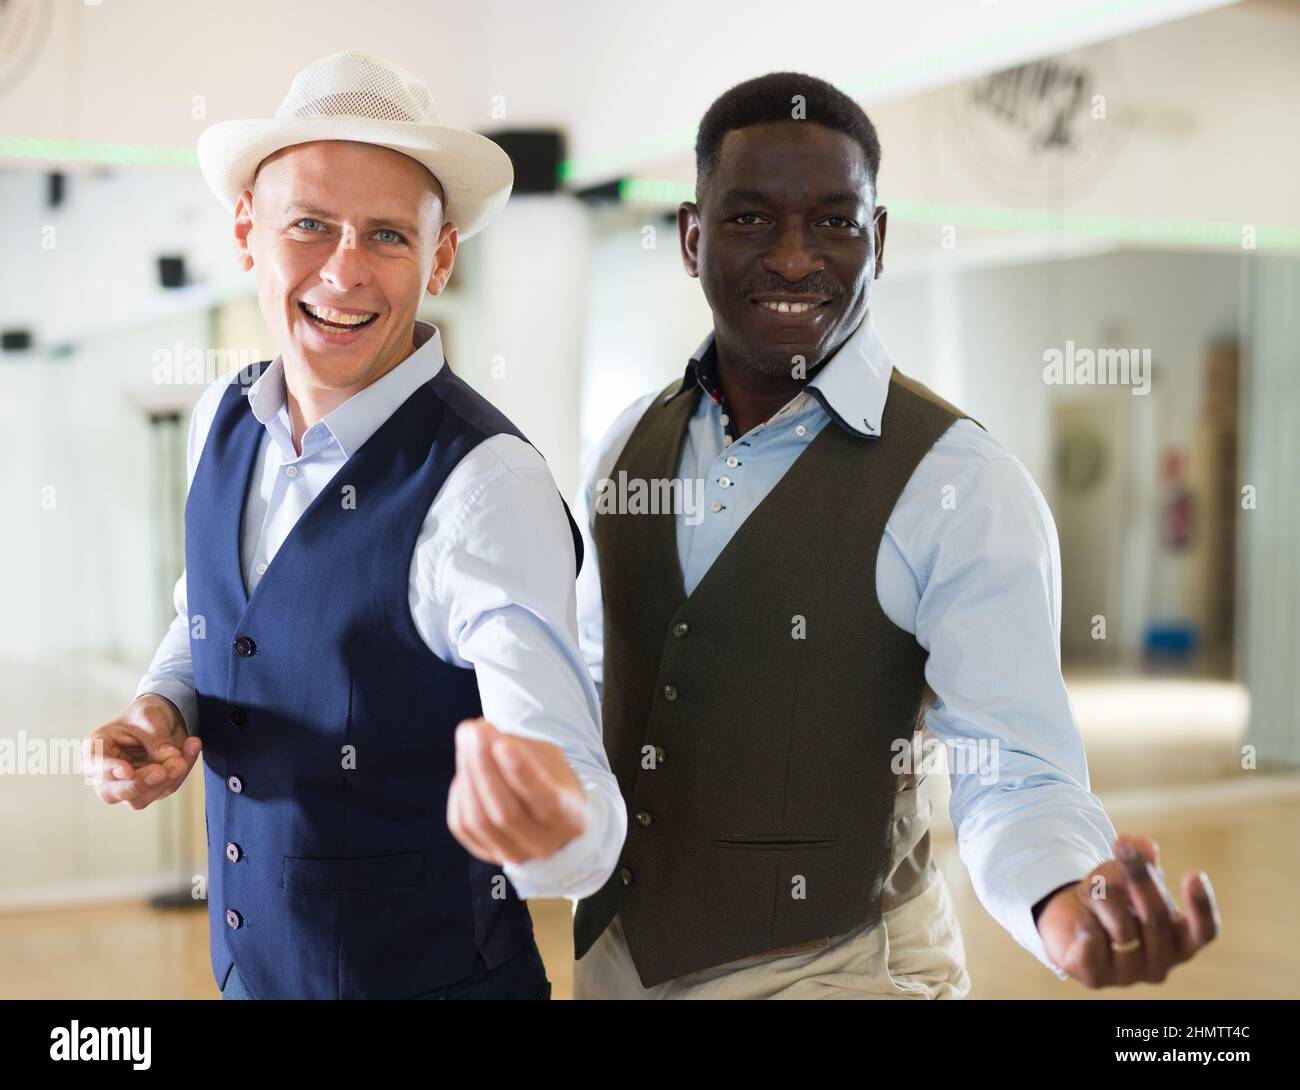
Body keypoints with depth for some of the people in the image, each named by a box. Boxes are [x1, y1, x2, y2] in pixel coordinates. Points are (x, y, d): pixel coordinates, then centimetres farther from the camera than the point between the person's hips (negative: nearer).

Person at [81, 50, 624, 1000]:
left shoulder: (486, 486, -26)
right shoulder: (223, 420, -5)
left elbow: (587, 843, -33)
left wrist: (547, 813, -56)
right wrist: (162, 711, -7)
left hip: (432, 976, -6)